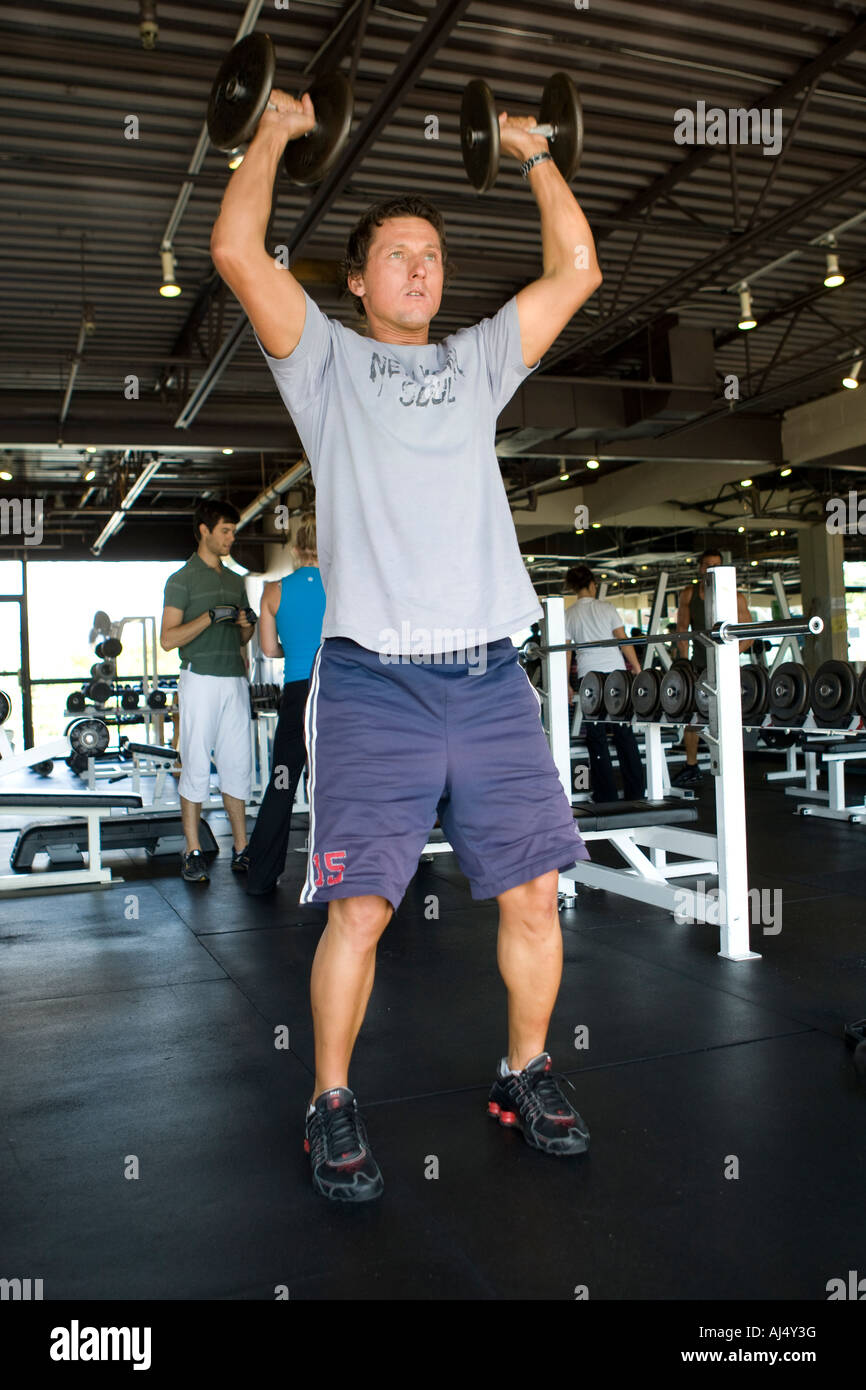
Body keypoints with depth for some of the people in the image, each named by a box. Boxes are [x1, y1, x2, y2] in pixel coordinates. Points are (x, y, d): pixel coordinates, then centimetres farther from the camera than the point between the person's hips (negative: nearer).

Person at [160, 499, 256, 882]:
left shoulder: (235, 580, 18)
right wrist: (210, 617, -17)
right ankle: (193, 853, 5)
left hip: (235, 679, 6)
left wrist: (246, 625, 0)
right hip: (201, 679, -6)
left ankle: (240, 849, 10)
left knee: (237, 765, 5)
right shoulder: (182, 579, -1)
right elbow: (168, 639, -9)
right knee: (196, 767, -2)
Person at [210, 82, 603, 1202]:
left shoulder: (480, 359, 22)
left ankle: (525, 1076, 24)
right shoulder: (326, 360, 13)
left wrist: (533, 154, 28)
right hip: (373, 680, -3)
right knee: (359, 907, -5)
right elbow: (236, 252, 3)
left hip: (491, 677, 4)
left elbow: (577, 270, 20)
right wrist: (275, 131, 14)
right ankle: (332, 1106, 15)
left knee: (532, 891, 4)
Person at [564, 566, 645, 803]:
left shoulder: (569, 614, 5)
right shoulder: (607, 608, 4)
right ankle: (635, 792, 13)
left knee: (596, 735, 4)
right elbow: (624, 642, 1)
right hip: (616, 670, 1)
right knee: (624, 732, 9)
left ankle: (606, 795, 4)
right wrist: (638, 670, 7)